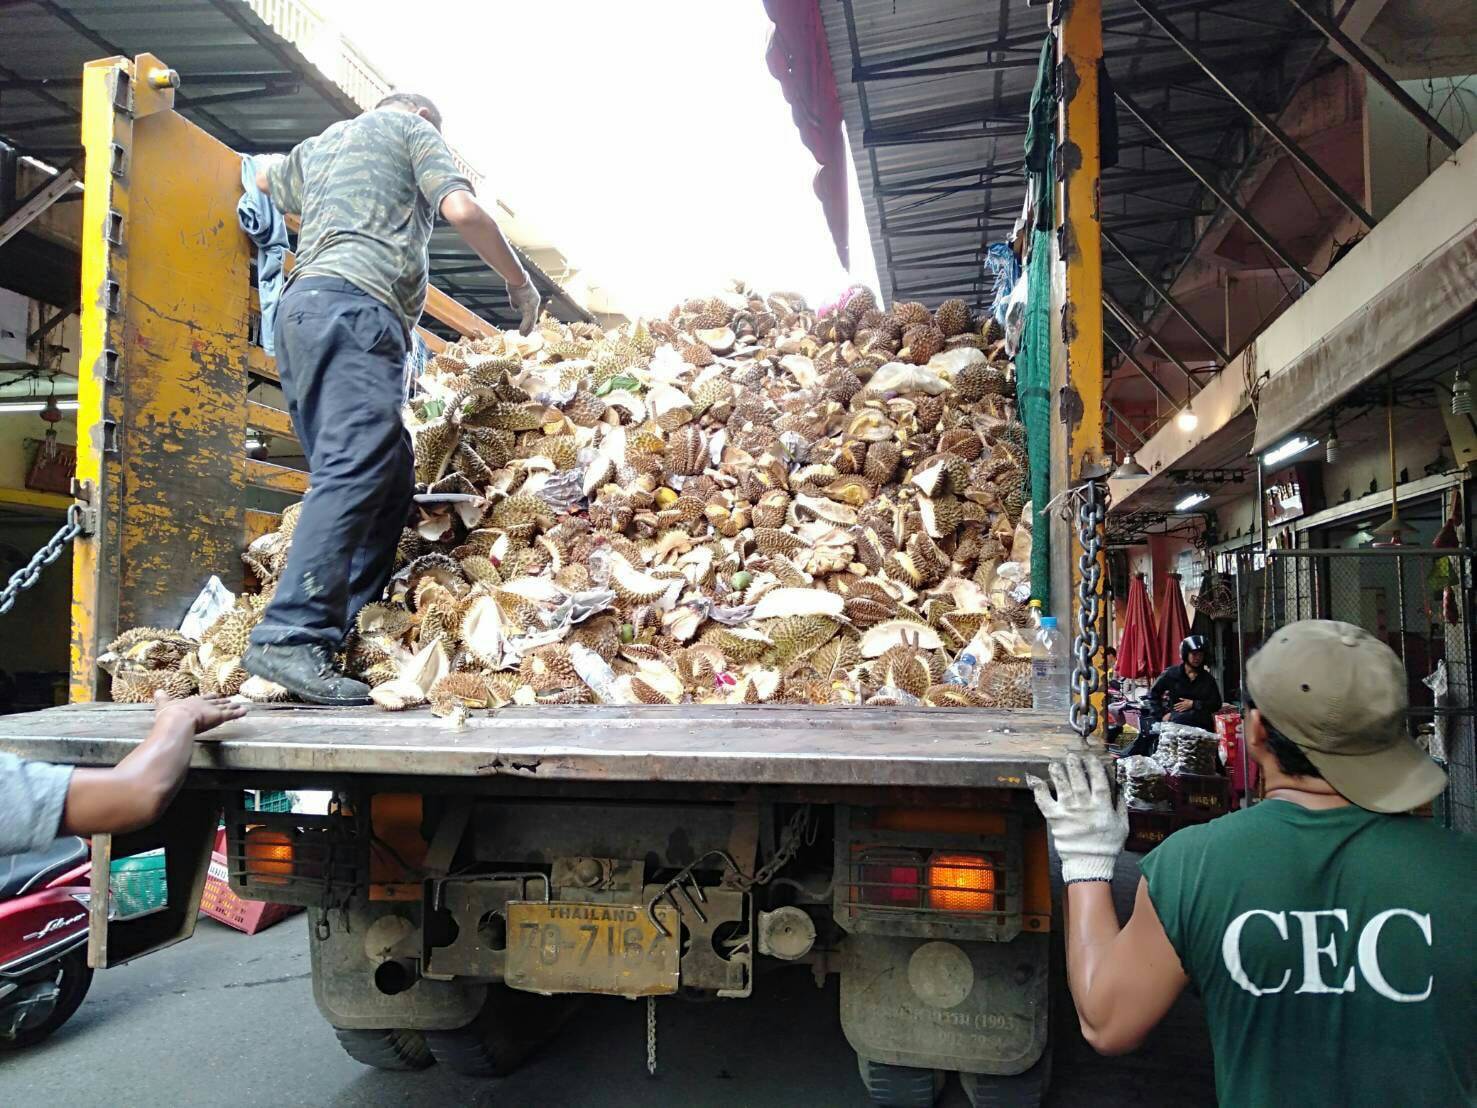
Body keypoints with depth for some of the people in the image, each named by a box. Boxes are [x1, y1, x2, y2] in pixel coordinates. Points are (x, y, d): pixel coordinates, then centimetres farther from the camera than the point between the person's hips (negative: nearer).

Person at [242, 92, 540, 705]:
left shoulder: (316, 146, 34)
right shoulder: (412, 129, 15)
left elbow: (265, 178, 55)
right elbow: (461, 209, -2)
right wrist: (519, 281, 9)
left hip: (299, 307, 8)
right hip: (355, 306, -8)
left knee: (392, 472, 5)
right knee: (357, 467, -22)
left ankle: (347, 631, -4)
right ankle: (290, 637, -33)